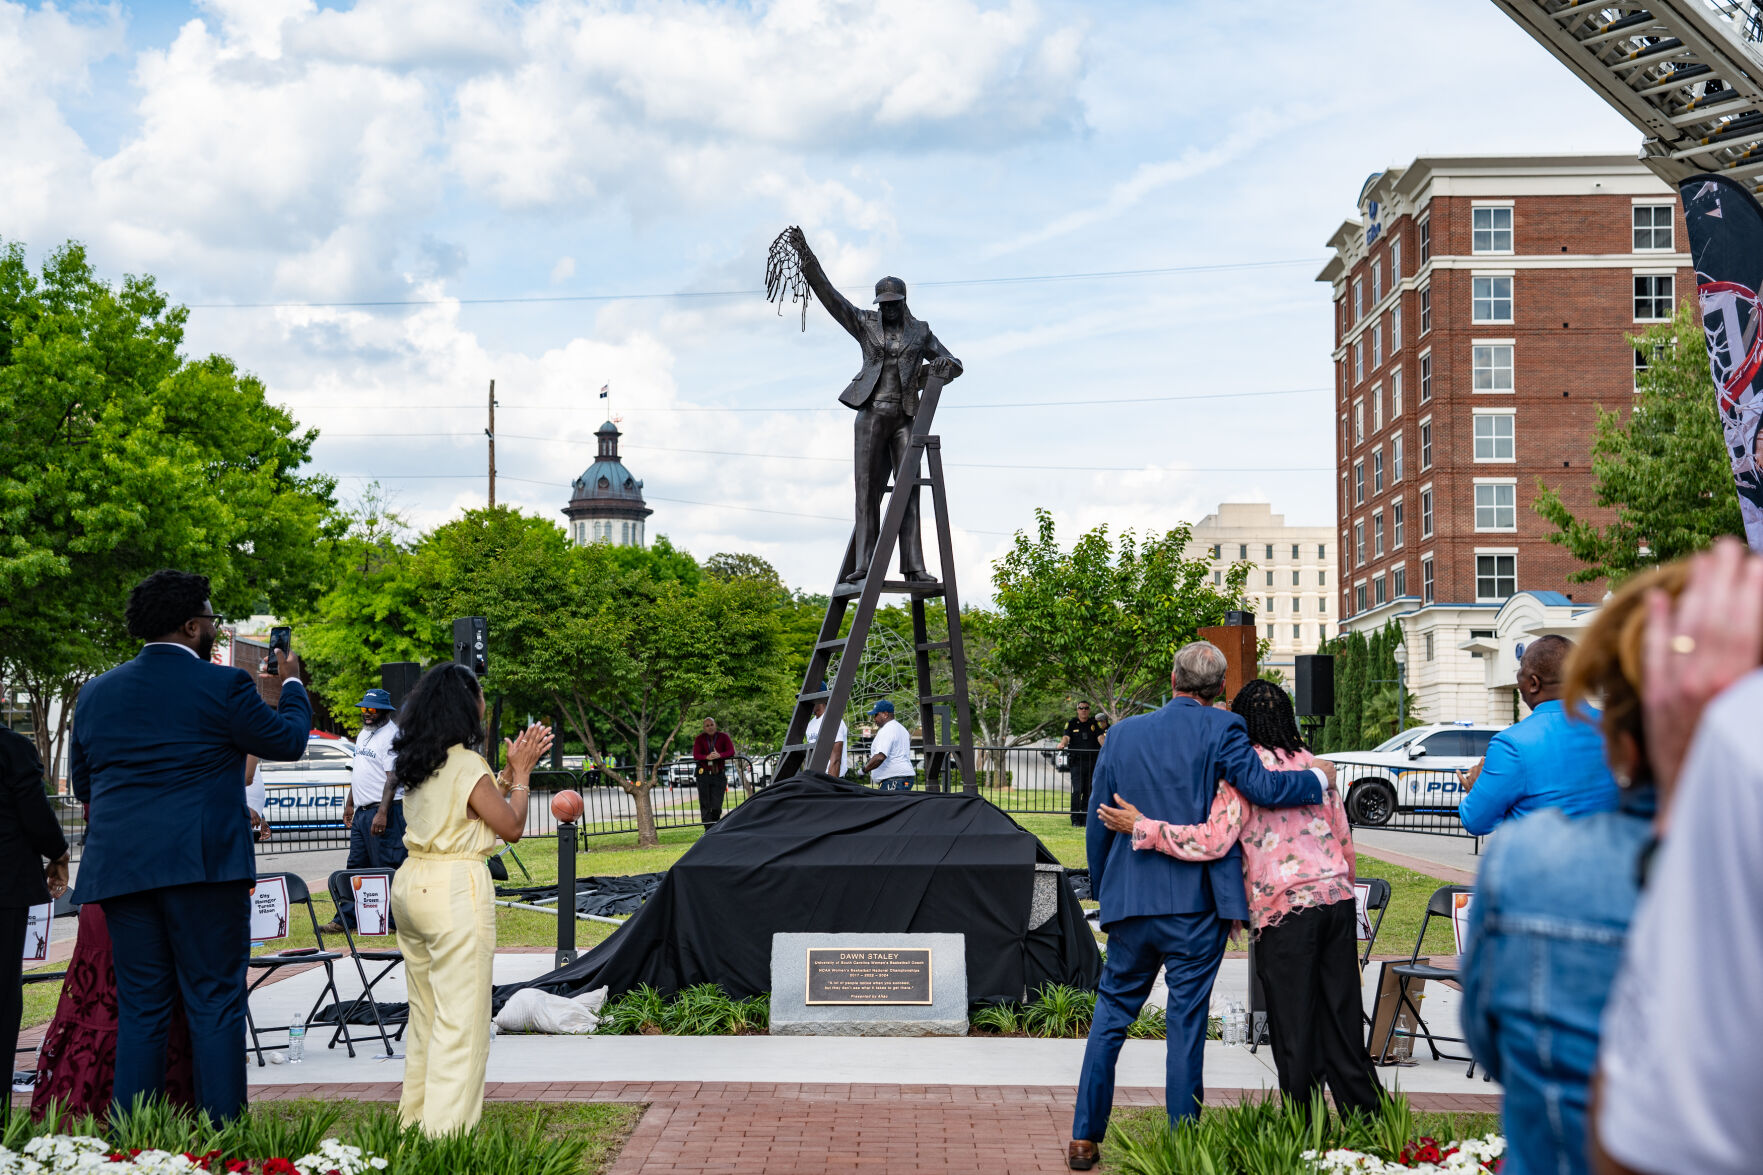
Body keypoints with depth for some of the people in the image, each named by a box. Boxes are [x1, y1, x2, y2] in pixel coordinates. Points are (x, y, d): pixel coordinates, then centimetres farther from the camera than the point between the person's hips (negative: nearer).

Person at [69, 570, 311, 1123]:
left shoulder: (96, 693, 9)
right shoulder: (223, 685, -6)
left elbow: (82, 784, 18)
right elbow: (287, 740, 6)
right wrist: (292, 684, 24)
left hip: (120, 867, 5)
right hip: (204, 864, -4)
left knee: (140, 1007, 10)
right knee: (214, 1004, 2)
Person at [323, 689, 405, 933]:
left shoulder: (392, 736, -12)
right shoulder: (364, 734, 18)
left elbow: (392, 778, -20)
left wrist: (382, 813, -26)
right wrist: (350, 803, 25)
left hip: (382, 811, -10)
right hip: (361, 811, 10)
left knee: (387, 868, -8)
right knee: (356, 866, 11)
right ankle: (345, 919, 15)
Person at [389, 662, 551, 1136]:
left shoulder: (416, 763, 11)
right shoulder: (466, 763, -12)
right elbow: (512, 826, -5)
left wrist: (510, 770, 21)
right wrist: (521, 772, 5)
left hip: (410, 884, 9)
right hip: (455, 889, -9)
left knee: (424, 1012, 18)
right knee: (460, 1018, -4)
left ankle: (414, 1117, 26)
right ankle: (446, 1130, -4)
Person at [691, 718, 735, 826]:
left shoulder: (723, 737, 3)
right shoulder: (699, 739, 3)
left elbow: (731, 752, -8)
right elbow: (695, 755, -8)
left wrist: (719, 755, -27)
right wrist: (707, 757, -29)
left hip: (719, 775, 0)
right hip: (703, 775, 0)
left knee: (717, 807, -2)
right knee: (705, 806, -2)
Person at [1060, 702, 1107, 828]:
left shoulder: (1095, 723, 11)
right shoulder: (1071, 724, 8)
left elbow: (1100, 737, -2)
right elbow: (1066, 737, -5)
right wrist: (1062, 743, -28)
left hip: (1092, 762, 2)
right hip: (1076, 762, -2)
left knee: (1088, 791, 3)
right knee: (1077, 790, -11)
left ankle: (1085, 818, 9)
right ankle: (1075, 819, -8)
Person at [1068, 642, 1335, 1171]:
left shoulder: (1122, 732, 7)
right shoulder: (1221, 729, -5)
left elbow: (1098, 823, 10)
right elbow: (1261, 786, -16)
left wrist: (1102, 890, 21)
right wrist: (1317, 778, 2)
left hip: (1129, 900, 3)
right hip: (1196, 903, -3)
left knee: (1111, 1013, 12)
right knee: (1187, 1022, 3)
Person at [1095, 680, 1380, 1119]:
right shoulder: (1312, 764, 13)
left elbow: (1213, 841, -15)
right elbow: (1345, 842, 15)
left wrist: (1140, 828, -10)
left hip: (1287, 910, -6)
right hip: (1338, 901, 6)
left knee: (1294, 1033, 2)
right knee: (1342, 1022, 12)